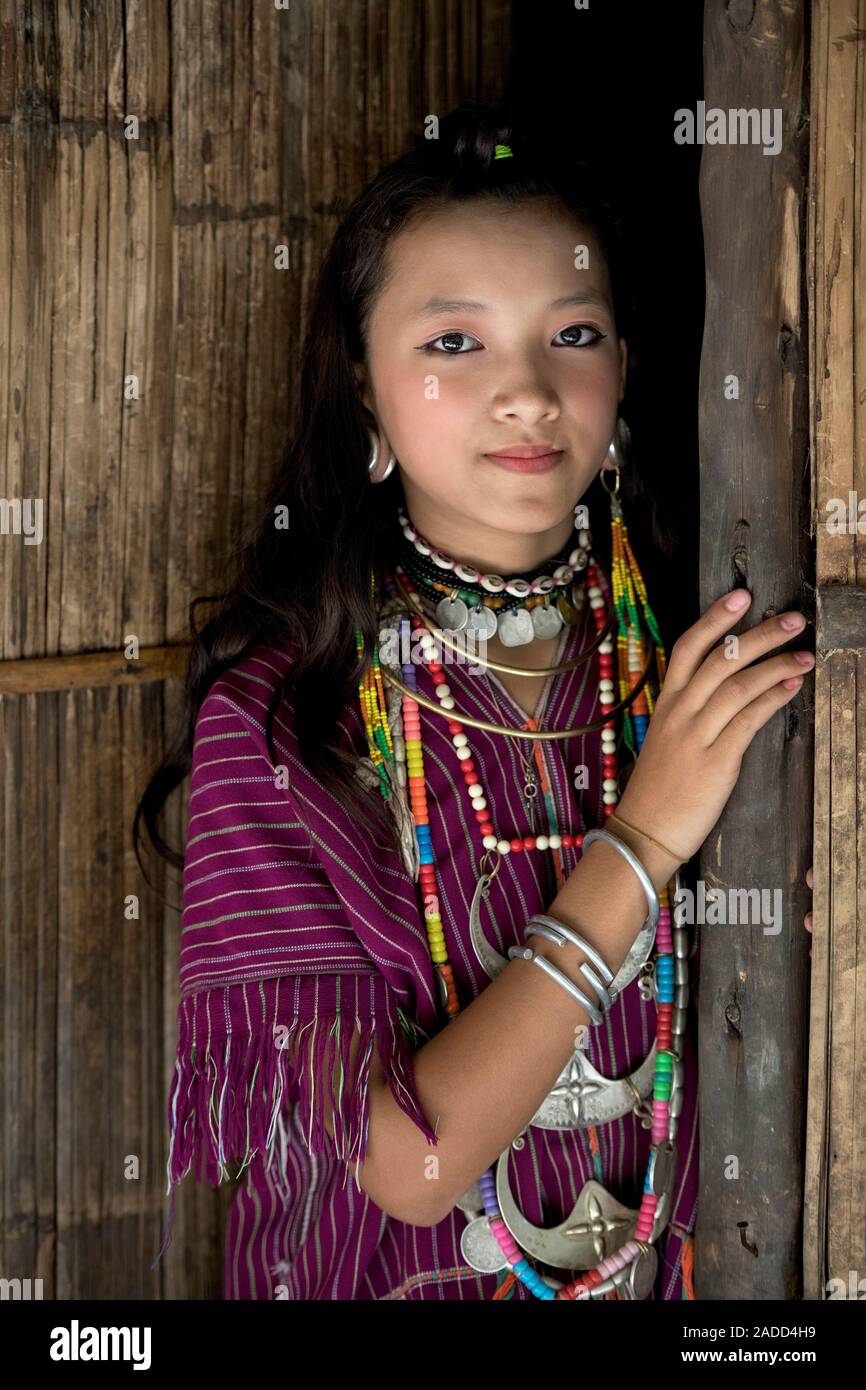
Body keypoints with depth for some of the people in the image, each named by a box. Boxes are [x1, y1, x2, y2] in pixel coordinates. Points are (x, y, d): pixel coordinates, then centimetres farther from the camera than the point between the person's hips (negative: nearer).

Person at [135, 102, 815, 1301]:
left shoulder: (678, 657, -11)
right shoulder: (277, 716, -22)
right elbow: (410, 1162, -26)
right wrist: (640, 843, -27)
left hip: (657, 1264, 3)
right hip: (390, 1270, -3)